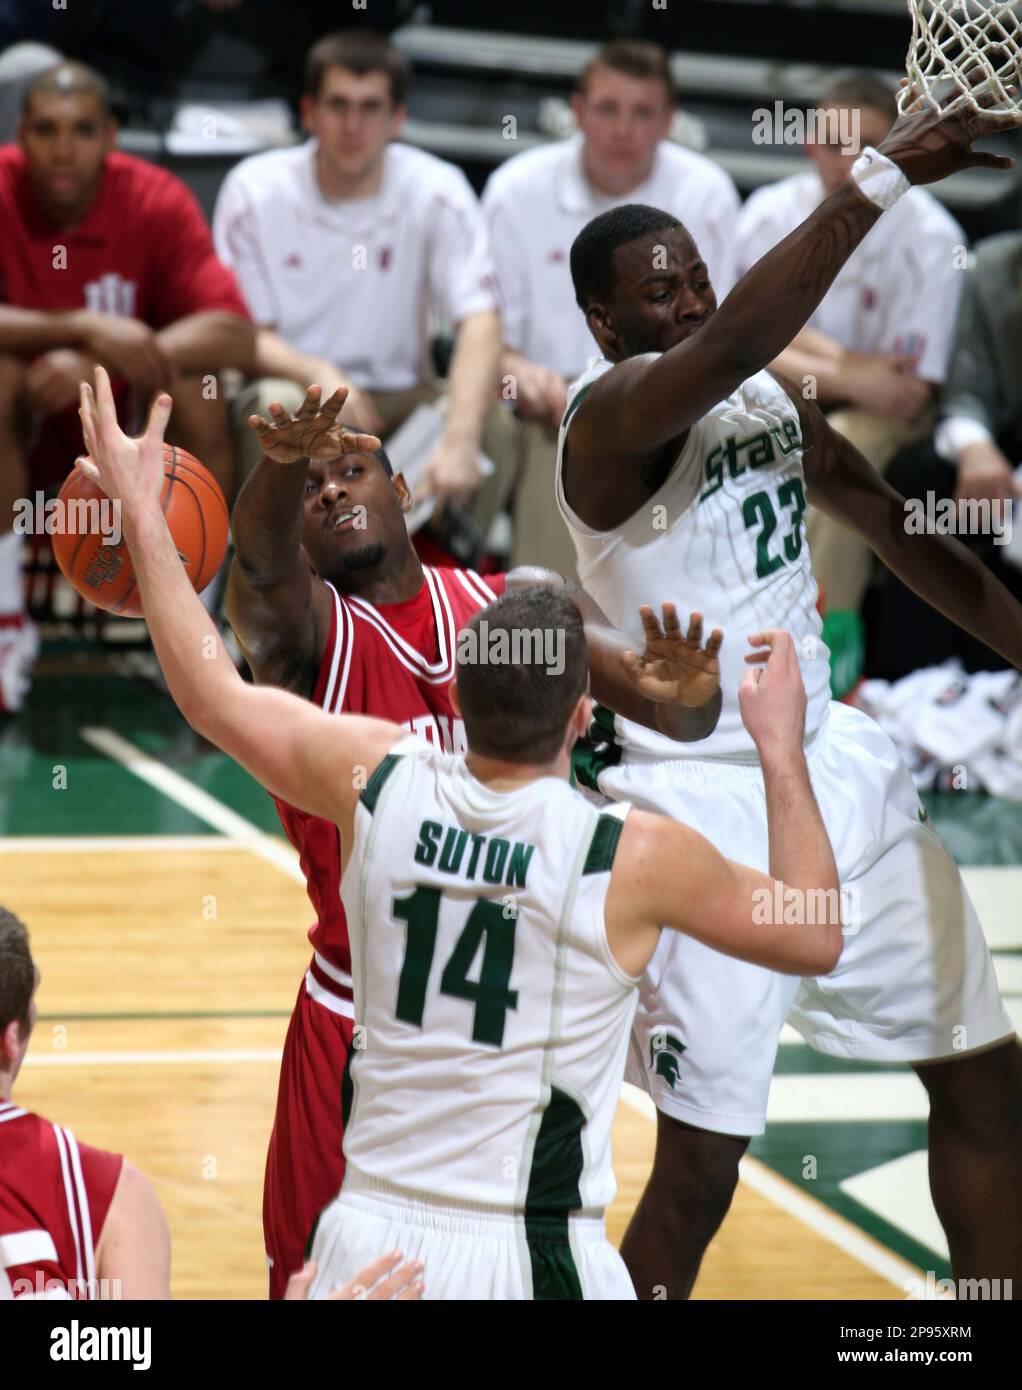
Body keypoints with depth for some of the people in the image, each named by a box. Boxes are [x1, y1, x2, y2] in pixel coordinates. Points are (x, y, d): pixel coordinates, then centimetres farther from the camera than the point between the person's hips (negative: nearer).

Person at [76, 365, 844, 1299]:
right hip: (529, 1259, -4)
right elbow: (815, 939, 1)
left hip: (369, 1232, 4)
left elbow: (212, 695, 11)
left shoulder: (377, 782, -5)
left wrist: (142, 516, 20)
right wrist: (782, 749, 8)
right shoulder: (633, 857, -14)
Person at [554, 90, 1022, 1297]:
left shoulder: (774, 401, 9)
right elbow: (731, 344, -38)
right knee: (700, 1162, -7)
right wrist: (878, 178, -40)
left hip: (837, 768, 8)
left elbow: (907, 540, 19)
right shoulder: (612, 414, -16)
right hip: (709, 801, -8)